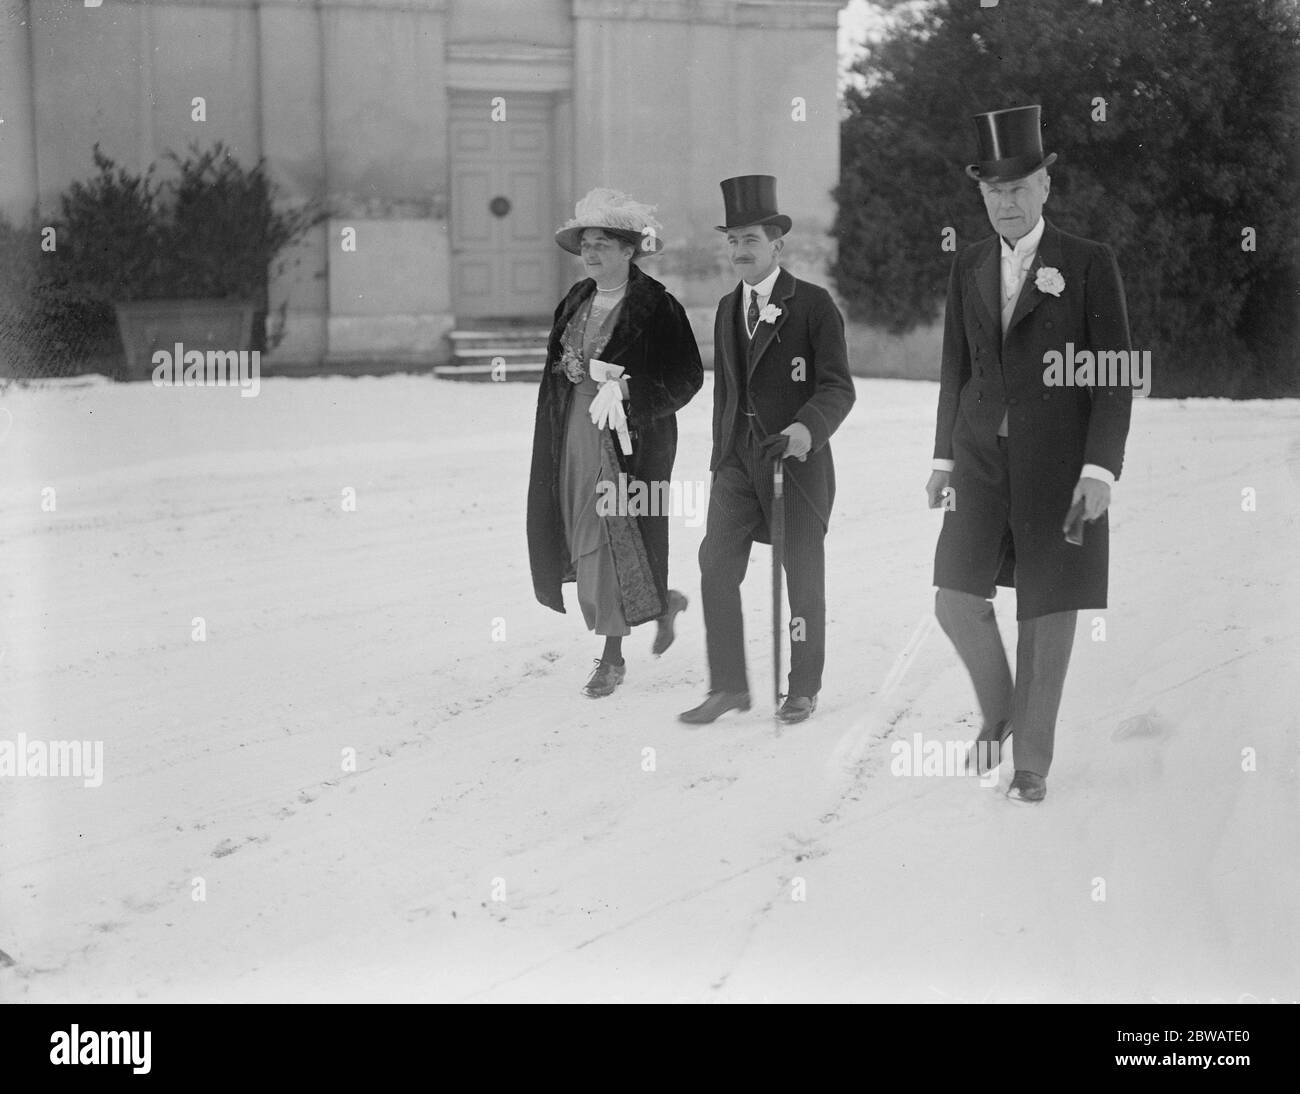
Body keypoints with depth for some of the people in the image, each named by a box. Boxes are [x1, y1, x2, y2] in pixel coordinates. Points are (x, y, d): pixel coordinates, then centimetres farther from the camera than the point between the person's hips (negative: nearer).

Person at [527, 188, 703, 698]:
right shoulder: (576, 301, 11)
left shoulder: (656, 307, -9)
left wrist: (626, 388, -20)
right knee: (584, 537, 6)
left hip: (630, 437, -6)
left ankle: (613, 656, 6)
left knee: (615, 537, -6)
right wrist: (575, 370, -1)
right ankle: (663, 603, 29)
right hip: (576, 433, 6)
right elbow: (557, 364, 21)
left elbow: (686, 378, -9)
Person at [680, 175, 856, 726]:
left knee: (803, 577, 5)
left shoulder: (813, 304, -6)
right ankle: (728, 686, 2)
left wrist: (806, 429, -29)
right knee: (716, 568, -6)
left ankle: (803, 687, 19)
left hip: (796, 458, -5)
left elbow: (838, 387, -11)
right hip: (737, 460, 5)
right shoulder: (727, 308, 13)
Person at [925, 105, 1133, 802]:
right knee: (958, 600, -8)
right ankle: (996, 710, 20)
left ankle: (1033, 759, 14)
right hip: (983, 458, 3)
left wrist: (1101, 469, -14)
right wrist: (943, 459, 10)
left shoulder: (1091, 265, -4)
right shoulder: (968, 268, 9)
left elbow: (1115, 376, -7)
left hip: (1060, 462, -3)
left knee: (1047, 613, 1)